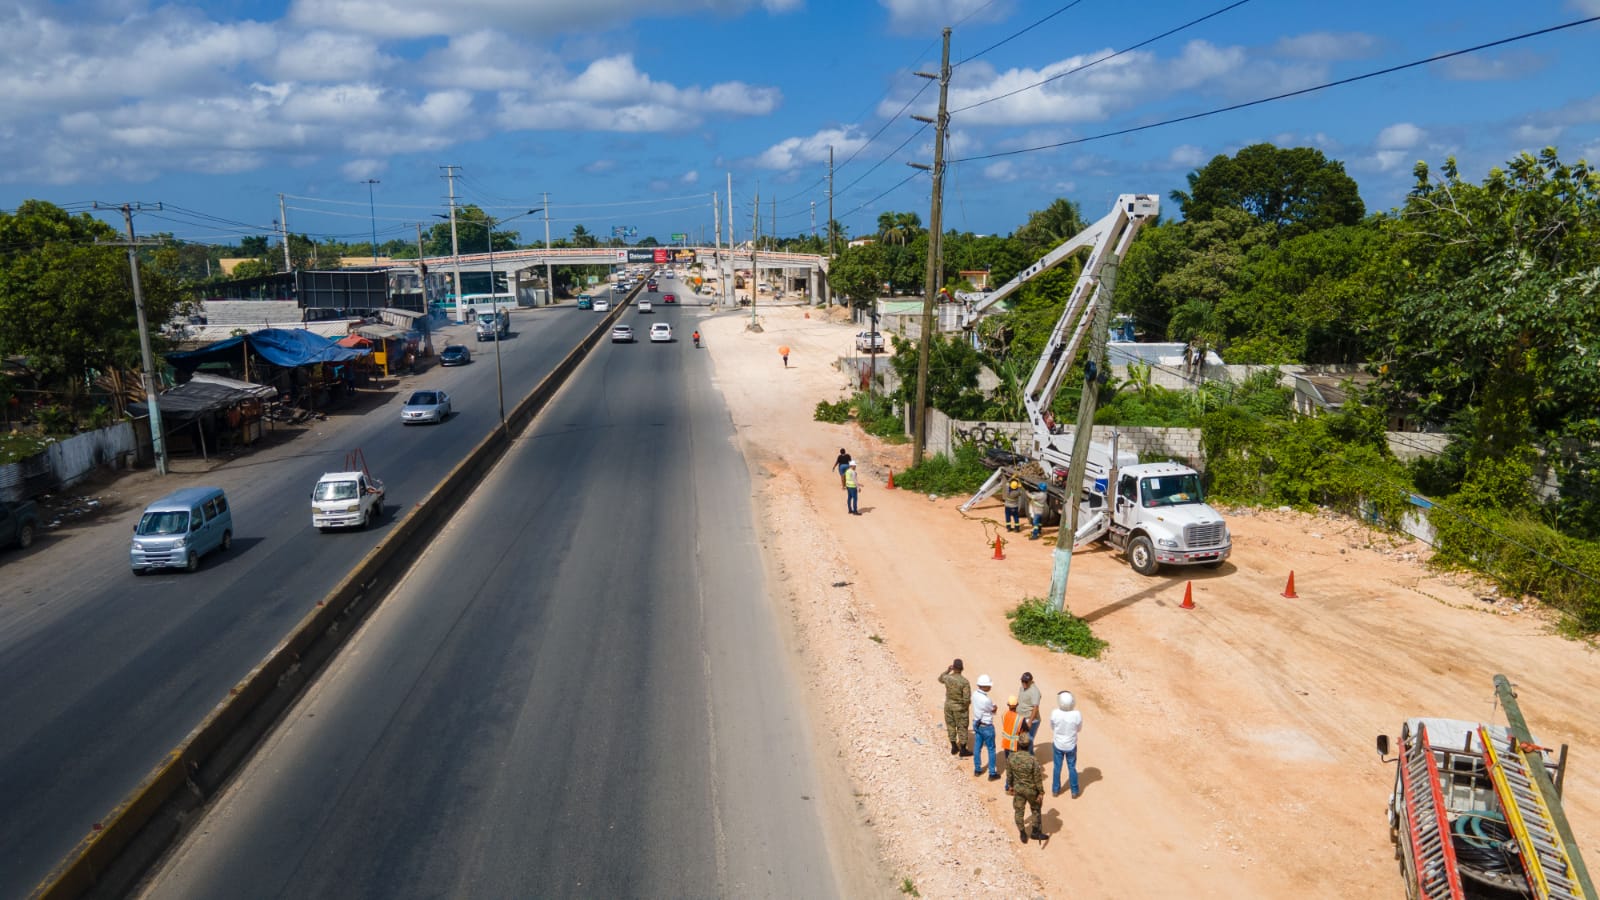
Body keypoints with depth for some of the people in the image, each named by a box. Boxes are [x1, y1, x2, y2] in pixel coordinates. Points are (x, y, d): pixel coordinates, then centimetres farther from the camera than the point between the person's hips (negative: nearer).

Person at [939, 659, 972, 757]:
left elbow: (940, 679, 14)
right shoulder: (964, 681, -24)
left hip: (948, 705, 4)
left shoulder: (947, 678, -13)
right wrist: (967, 704, -1)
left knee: (951, 726, 19)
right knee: (962, 728, 10)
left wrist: (947, 670, 16)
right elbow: (967, 699, -23)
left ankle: (954, 747, 31)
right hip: (960, 707, -4)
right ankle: (963, 750, 19)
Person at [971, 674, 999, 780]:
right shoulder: (986, 700, -31)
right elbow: (994, 709, -13)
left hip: (977, 724, 7)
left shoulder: (975, 694, -8)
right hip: (987, 727, -7)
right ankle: (992, 773, 16)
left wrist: (992, 706, -7)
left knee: (977, 747, 18)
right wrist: (994, 706, 7)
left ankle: (977, 769, 31)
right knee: (991, 749, 8)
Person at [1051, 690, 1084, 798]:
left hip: (1058, 745, 0)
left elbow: (1052, 727, -6)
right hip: (1071, 745, 0)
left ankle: (1055, 790, 31)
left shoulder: (1055, 713, -24)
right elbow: (1079, 729, -6)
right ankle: (1074, 791, 30)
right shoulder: (1077, 714, -25)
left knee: (1057, 767, 18)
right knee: (1072, 768, 18)